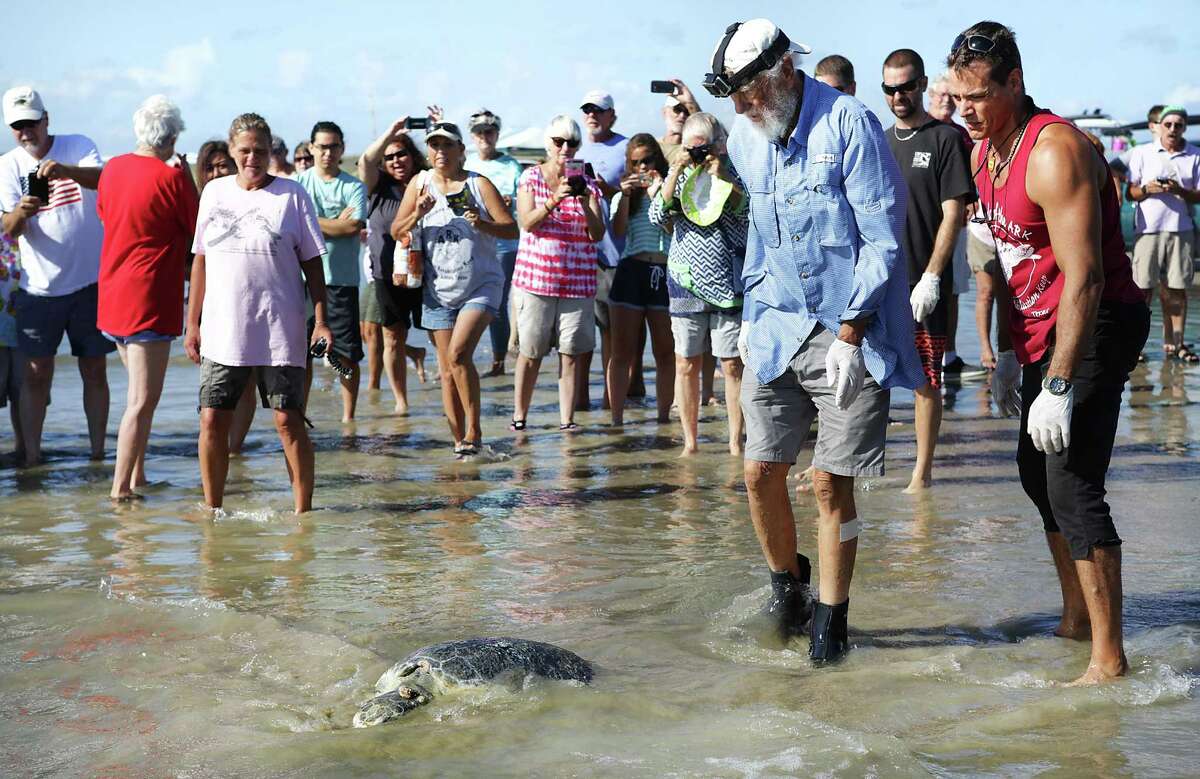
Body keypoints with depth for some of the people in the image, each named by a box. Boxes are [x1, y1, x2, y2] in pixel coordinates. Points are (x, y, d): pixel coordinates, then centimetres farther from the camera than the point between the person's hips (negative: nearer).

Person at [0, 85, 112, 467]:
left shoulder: (78, 146, -3)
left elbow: (104, 179, -24)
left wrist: (65, 170, -43)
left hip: (90, 282, -1)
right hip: (39, 288, 1)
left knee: (94, 371, 6)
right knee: (37, 373, 1)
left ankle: (98, 451, 14)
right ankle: (31, 456, 5)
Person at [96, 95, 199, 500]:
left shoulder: (113, 168, 7)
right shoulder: (171, 176, -13)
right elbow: (201, 229, -4)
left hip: (113, 295, 8)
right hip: (149, 298, -8)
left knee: (141, 393, 20)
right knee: (143, 400, -3)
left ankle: (137, 475, 24)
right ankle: (121, 486, -4)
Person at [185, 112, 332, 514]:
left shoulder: (292, 194, 1)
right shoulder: (214, 191, 9)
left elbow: (312, 262, 1)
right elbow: (201, 259, 14)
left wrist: (320, 321, -6)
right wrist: (192, 323, 11)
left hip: (280, 332, -3)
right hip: (222, 330, 3)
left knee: (288, 421, -2)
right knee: (212, 421, 1)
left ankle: (303, 510, 7)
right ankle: (212, 509, 15)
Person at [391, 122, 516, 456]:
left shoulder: (479, 184, -3)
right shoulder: (420, 183, 6)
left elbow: (511, 229, -6)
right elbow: (396, 231, 4)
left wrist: (482, 223, -24)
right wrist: (417, 214, -15)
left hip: (481, 286, -4)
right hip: (438, 290, 4)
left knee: (458, 354, -20)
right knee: (447, 370, 5)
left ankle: (474, 430, -9)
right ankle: (460, 439, 13)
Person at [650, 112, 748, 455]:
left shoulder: (736, 173, 2)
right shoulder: (679, 175, 9)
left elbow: (751, 214, -10)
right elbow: (658, 216, -3)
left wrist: (722, 178, -16)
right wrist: (676, 172, -11)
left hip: (728, 284, -2)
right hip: (686, 284, 2)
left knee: (733, 365, -2)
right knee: (686, 365, 5)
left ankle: (736, 441, 6)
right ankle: (690, 442, 13)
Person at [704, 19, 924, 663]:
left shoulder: (848, 124, -13)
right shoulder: (746, 139, 7)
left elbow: (883, 239, -14)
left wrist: (849, 332, -16)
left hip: (850, 332, -5)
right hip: (777, 328, 6)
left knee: (831, 483, -4)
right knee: (760, 471, 2)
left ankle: (830, 620, 9)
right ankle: (787, 585, 26)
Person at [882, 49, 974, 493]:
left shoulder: (945, 139, -2)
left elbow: (953, 214, -8)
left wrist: (931, 277, -14)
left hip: (922, 285, -5)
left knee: (925, 381, 1)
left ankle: (923, 470, 9)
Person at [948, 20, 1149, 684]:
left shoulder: (1054, 152, -23)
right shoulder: (984, 151, 7)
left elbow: (1084, 279, -27)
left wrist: (1057, 386, -29)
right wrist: (1007, 354, 17)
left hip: (1097, 327, -10)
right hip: (1042, 330, 10)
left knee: (1072, 487, -15)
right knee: (1038, 473, 17)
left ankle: (1108, 661, -9)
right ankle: (1075, 621, 32)